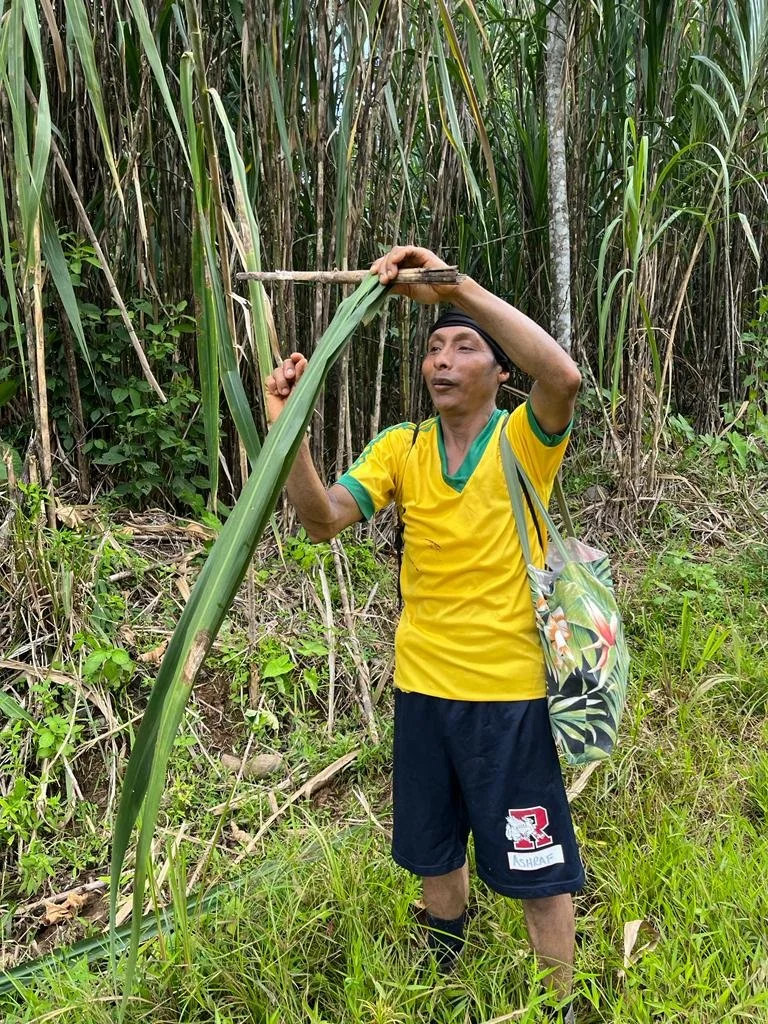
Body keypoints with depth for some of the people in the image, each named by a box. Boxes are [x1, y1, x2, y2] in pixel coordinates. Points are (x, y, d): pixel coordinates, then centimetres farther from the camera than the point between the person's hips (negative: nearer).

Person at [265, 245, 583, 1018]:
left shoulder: (525, 440, -10)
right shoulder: (400, 448, -1)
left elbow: (563, 376, -33)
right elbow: (323, 520, -14)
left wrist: (455, 284, -35)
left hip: (510, 692, -4)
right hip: (422, 686, 4)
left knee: (537, 868, 10)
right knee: (434, 850, 23)